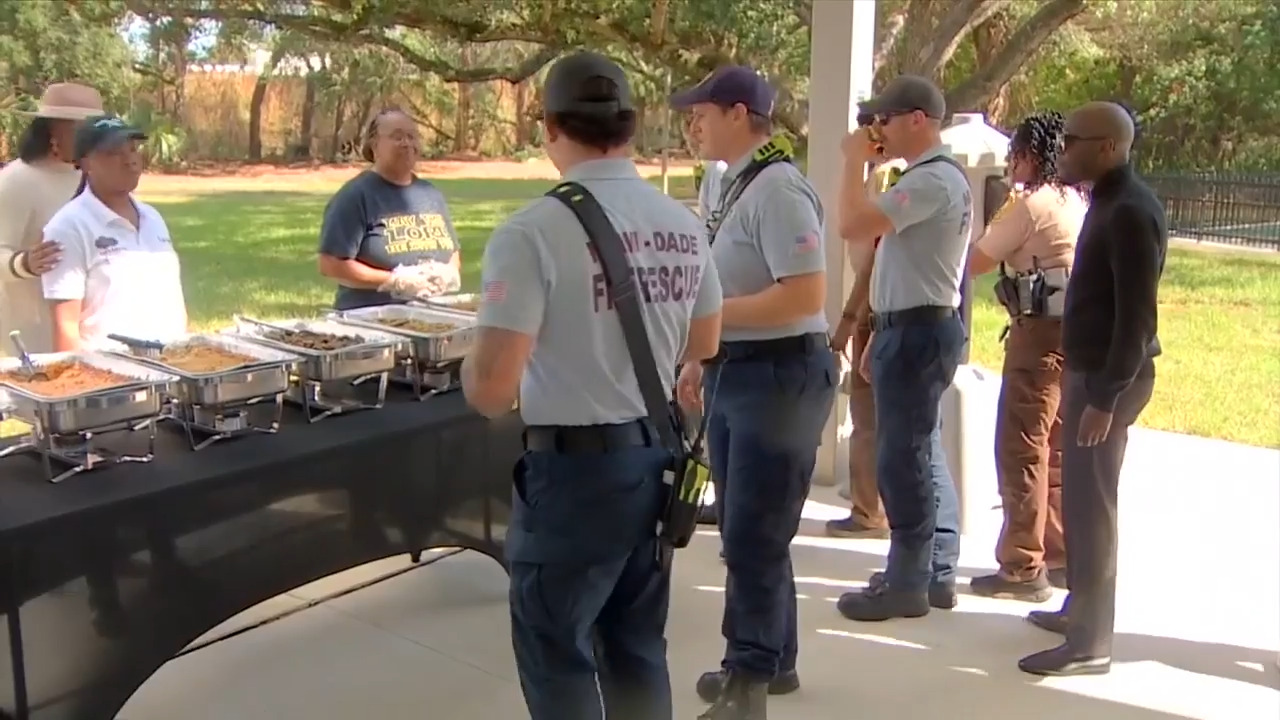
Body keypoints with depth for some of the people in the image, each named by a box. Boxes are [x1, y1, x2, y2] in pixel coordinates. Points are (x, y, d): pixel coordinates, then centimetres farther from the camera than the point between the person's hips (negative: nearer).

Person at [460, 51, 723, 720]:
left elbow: (492, 391, -20)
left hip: (574, 469, -6)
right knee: (638, 647, 21)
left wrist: (469, 369, 2)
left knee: (557, 656, 12)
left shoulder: (533, 232, -19)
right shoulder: (684, 225, 0)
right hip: (656, 457, 6)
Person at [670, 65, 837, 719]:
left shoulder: (777, 188, -18)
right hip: (737, 372, 10)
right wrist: (705, 358, 15)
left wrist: (711, 313, -21)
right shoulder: (734, 185, 11)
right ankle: (768, 660, 36)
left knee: (753, 539, 1)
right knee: (745, 531, 19)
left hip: (779, 375, -10)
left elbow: (806, 295, -25)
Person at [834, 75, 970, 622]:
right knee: (924, 453, 15)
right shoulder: (930, 177, 17)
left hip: (917, 332, -11)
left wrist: (855, 161, -14)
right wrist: (882, 336, 21)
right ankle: (936, 574, 25)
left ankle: (906, 584, 7)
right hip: (915, 329, 11)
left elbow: (853, 226, -27)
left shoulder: (932, 180, -18)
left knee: (902, 458, -3)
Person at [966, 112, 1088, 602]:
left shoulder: (1031, 204, -11)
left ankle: (1023, 568, 0)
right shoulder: (1076, 202, 13)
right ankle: (1063, 556, 24)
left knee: (1021, 450, -4)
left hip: (1040, 333, -9)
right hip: (1072, 332, 9)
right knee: (1057, 449, 15)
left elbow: (974, 263, -6)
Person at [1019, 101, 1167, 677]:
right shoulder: (1110, 202, 12)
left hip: (1109, 378, -10)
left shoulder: (1129, 212, -19)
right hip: (1091, 369, 10)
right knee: (1080, 497, 17)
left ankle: (1091, 642, 5)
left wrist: (1106, 398, -23)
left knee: (1091, 504, -4)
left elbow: (1137, 316, -22)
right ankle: (1081, 609, 31)